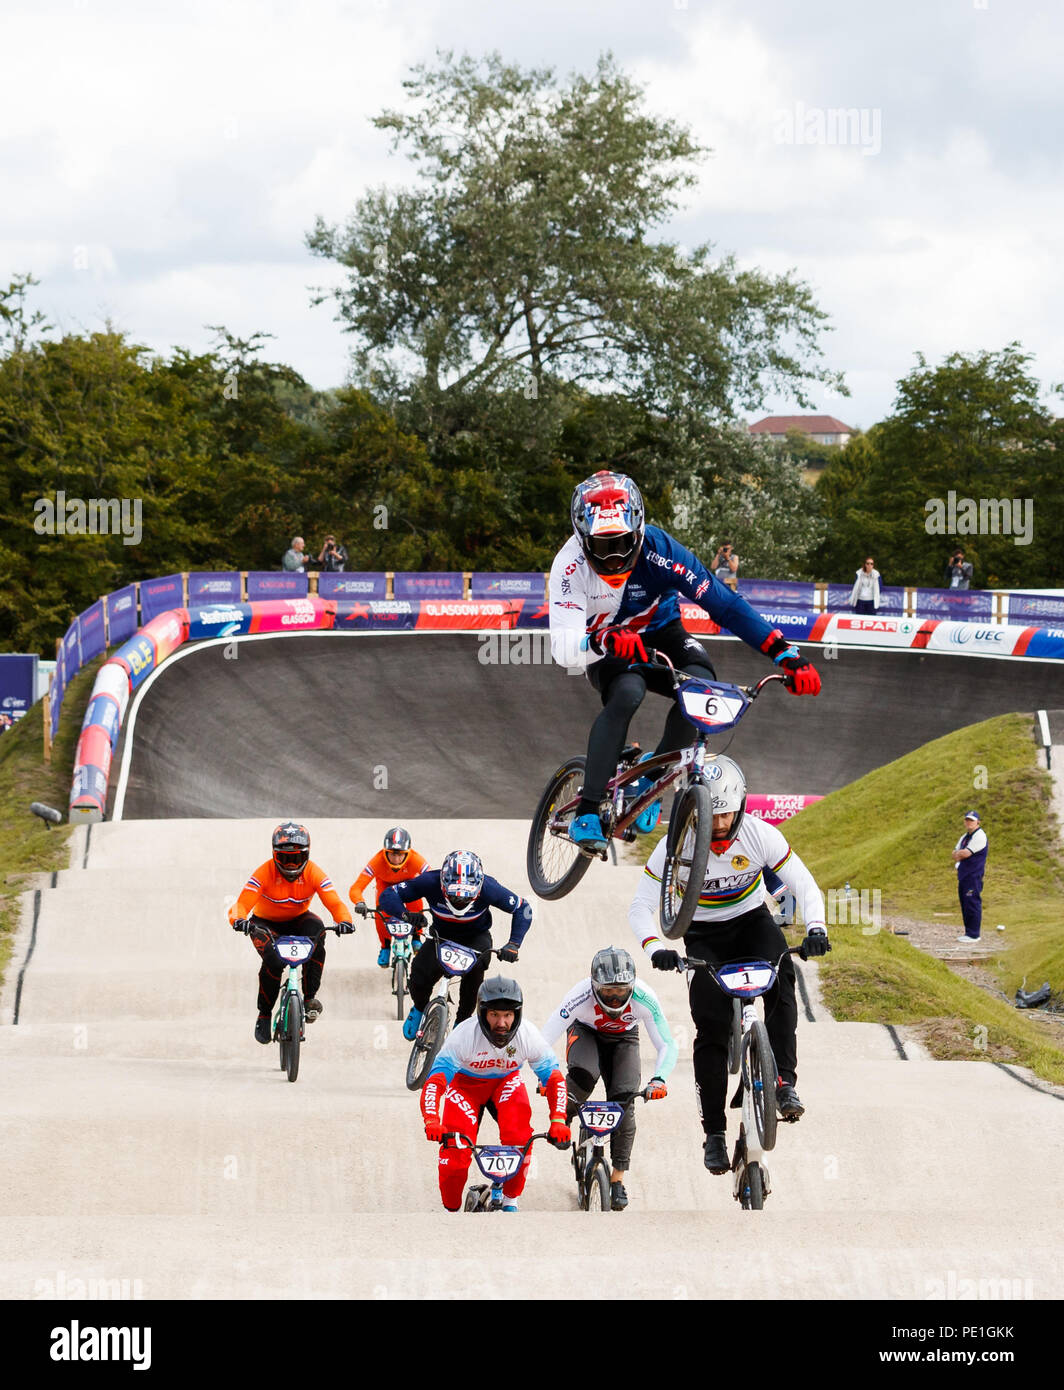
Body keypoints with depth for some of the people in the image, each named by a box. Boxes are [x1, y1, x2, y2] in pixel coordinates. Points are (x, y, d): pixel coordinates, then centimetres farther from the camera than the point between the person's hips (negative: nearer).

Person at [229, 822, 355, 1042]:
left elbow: (334, 902, -28)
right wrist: (238, 919, -56)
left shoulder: (314, 874, -19)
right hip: (266, 923, -2)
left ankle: (310, 997, -25)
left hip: (297, 919, 2)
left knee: (316, 929, -34)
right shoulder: (265, 873, -24)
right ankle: (264, 1015, -6)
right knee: (273, 960, -31)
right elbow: (243, 902, -33)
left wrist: (344, 921, -50)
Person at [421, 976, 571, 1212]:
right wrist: (431, 1122, -55)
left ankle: (510, 1200, -1)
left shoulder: (528, 1035, -28)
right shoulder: (464, 1035, -35)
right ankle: (451, 1210, 7)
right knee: (455, 1150, -18)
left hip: (506, 1082, 1)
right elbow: (434, 1080, -38)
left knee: (519, 1139, -24)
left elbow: (554, 1078, -21)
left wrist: (558, 1121, -36)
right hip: (465, 1083, -1)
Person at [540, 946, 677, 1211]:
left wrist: (659, 1079, -45)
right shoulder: (581, 996, -37)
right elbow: (544, 1040, -34)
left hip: (623, 1039, 1)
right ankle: (561, 1122, -6)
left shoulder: (644, 998, -34)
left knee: (623, 1101, -17)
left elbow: (667, 1045, -28)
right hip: (586, 1033, -1)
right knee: (583, 1075, -35)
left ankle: (617, 1179, -5)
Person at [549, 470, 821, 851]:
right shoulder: (570, 566, -29)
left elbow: (724, 603, -30)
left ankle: (653, 772, -5)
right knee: (626, 693, -35)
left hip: (659, 634, 1)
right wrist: (603, 640, -61)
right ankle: (586, 813, -29)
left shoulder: (657, 549, -28)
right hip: (605, 648, -1)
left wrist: (786, 653, -38)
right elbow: (562, 647, -38)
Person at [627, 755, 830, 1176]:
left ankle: (784, 1082, -30)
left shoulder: (761, 836, -19)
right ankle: (714, 1133, 2)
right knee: (711, 1031, -9)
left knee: (780, 980, -32)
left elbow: (805, 885, -15)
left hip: (753, 921, 0)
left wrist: (815, 928, -35)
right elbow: (641, 906, -19)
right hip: (704, 934, 0)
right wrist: (656, 949, -38)